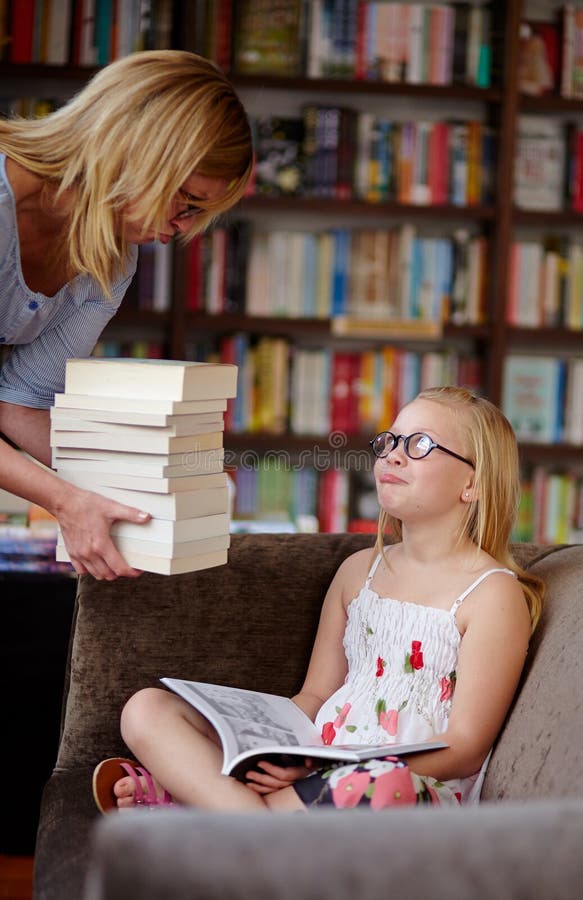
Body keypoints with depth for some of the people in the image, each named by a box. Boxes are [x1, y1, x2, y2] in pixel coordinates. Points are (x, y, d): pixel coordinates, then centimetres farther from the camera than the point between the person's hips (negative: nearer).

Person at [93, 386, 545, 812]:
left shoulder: (494, 592, -2)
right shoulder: (359, 570, 19)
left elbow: (465, 750, -8)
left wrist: (351, 773, -20)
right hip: (316, 767, 6)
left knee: (383, 787, -44)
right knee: (147, 708, -9)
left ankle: (190, 799, -26)